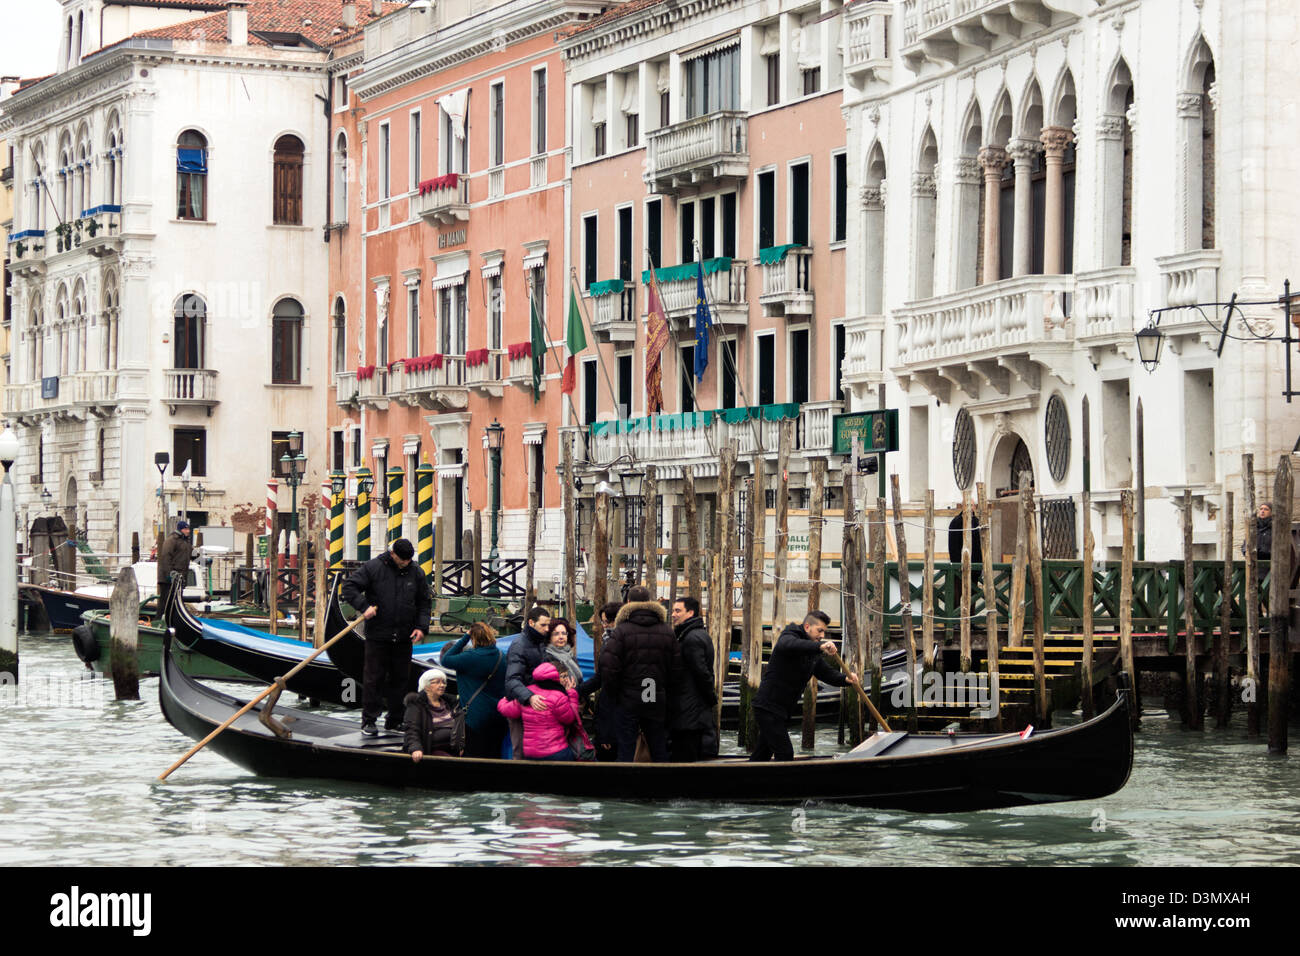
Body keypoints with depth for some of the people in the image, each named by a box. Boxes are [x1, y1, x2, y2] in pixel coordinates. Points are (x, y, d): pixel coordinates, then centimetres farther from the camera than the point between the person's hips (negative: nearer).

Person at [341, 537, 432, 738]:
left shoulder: (416, 573, 6)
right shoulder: (373, 567, -5)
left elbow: (424, 603, 13)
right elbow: (349, 587, -4)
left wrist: (421, 626, 0)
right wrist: (364, 606, -17)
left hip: (404, 638, 4)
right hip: (378, 636, -3)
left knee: (399, 680, 8)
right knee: (373, 678, -1)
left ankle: (394, 721, 16)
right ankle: (369, 721, 6)